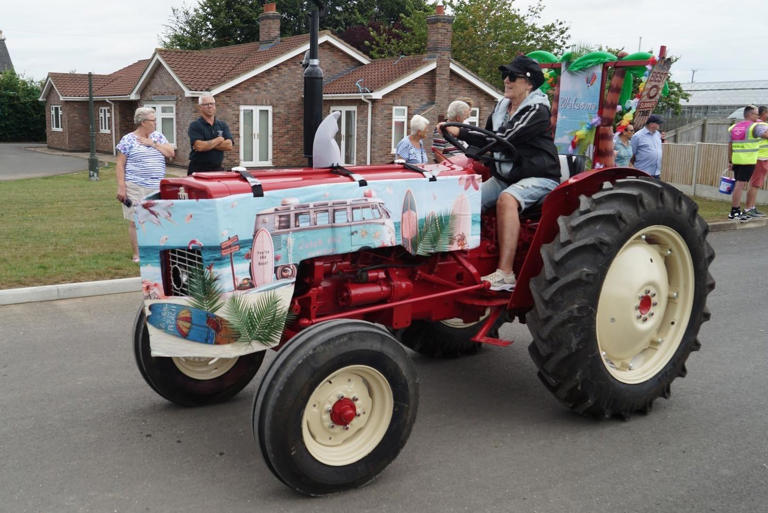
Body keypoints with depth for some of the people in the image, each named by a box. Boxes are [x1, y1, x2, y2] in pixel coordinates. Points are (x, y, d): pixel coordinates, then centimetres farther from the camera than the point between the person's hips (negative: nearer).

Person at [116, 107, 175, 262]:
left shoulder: (158, 136, 12)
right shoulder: (128, 140, -3)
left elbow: (171, 153, 3)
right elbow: (119, 165, -4)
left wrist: (153, 144, -6)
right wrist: (121, 187, -11)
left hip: (157, 188, 5)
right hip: (136, 188, -4)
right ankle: (137, 254, 9)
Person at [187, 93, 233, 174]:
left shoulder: (222, 125, 10)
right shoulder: (195, 126, -2)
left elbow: (229, 145, -4)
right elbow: (199, 146, -18)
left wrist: (207, 144, -12)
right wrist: (219, 140, -7)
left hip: (217, 169, 3)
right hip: (198, 170, -3)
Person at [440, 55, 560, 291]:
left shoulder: (537, 111, -13)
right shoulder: (500, 107, 11)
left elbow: (503, 139, -24)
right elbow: (488, 138, 17)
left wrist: (462, 133, -23)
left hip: (538, 178, -7)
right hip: (504, 176, 8)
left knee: (506, 199, -37)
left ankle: (505, 274, -41)